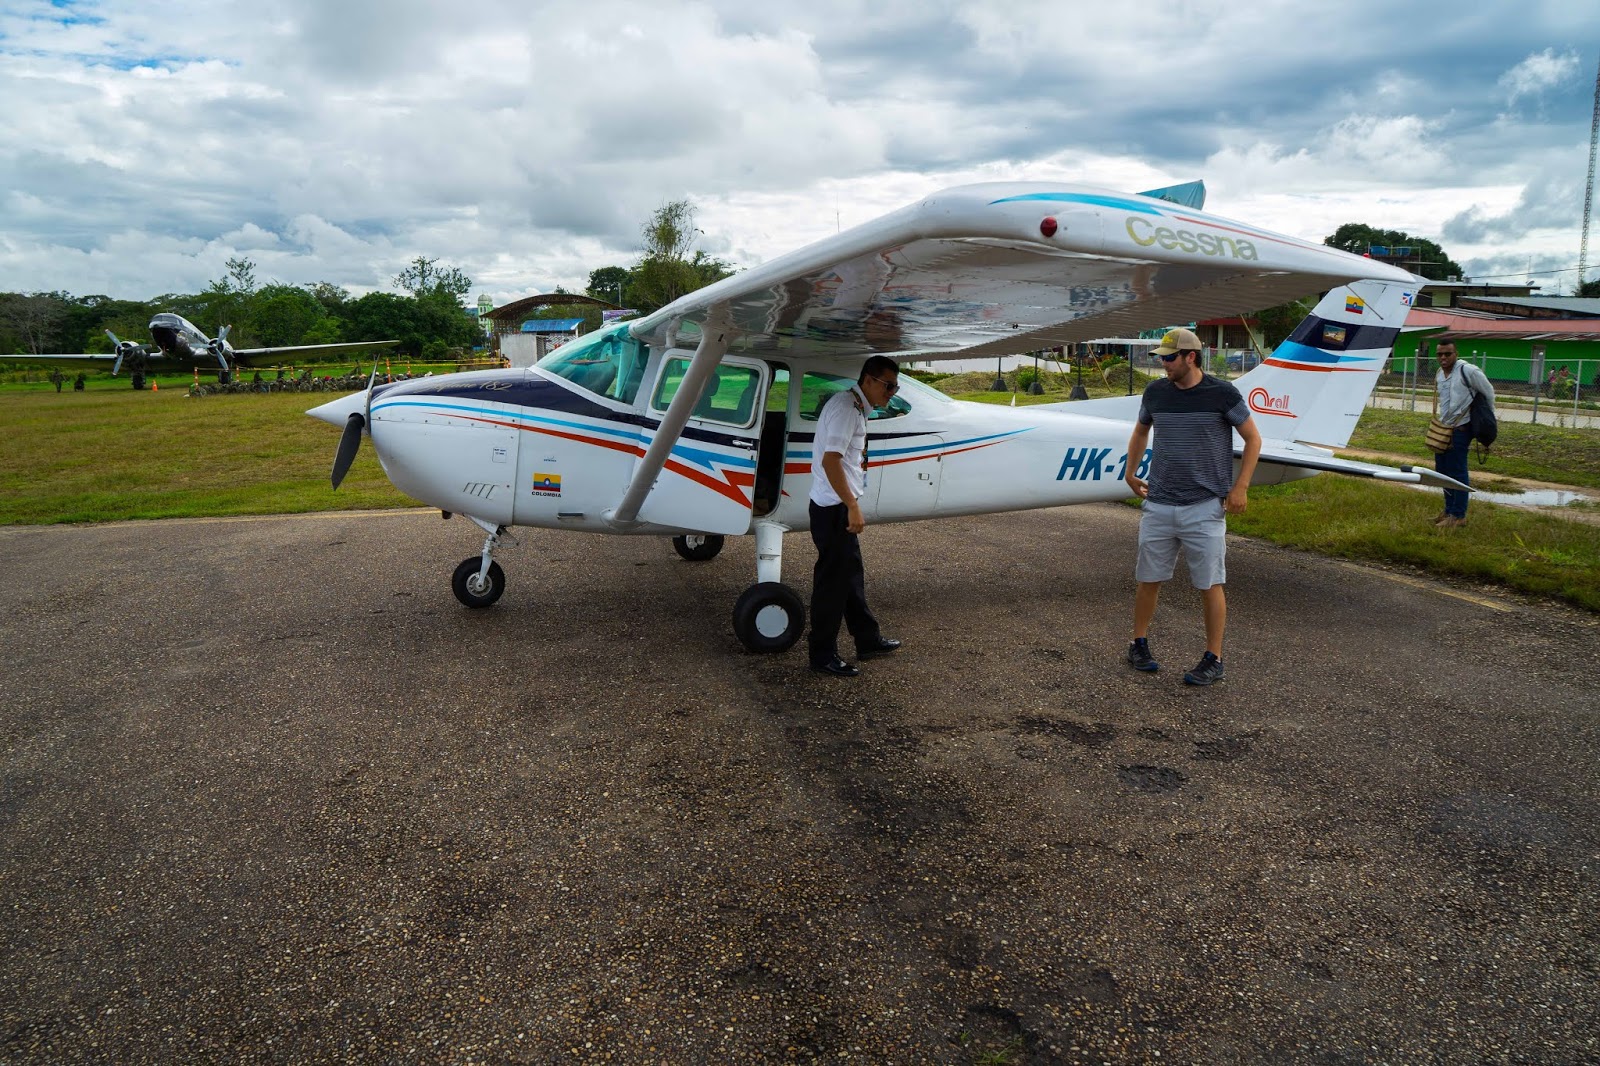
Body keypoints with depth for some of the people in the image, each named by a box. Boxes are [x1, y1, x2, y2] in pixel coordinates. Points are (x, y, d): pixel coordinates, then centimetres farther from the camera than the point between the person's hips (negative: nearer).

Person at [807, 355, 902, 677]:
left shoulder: (856, 407, 15)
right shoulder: (845, 407, -18)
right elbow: (830, 460, -26)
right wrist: (853, 506, -25)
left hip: (842, 507, 11)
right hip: (834, 509, -11)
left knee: (852, 575, 19)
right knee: (833, 581, -2)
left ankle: (868, 640, 32)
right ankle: (823, 656, 9)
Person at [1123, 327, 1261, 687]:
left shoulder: (1222, 394, -6)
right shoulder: (1155, 392, 5)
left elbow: (1253, 438, 1)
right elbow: (1140, 431, 24)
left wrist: (1240, 487, -6)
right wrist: (1131, 472, 16)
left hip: (1205, 507, -4)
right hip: (1157, 505, 4)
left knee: (1210, 585, 1)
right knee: (1148, 579, 9)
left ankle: (1213, 659, 12)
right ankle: (1139, 645, 26)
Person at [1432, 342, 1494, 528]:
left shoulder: (1468, 371, -12)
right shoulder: (1439, 375, 9)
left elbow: (1488, 393, -3)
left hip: (1460, 429, -8)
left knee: (1457, 472, -4)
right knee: (1442, 469, 12)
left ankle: (1458, 515, 3)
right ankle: (1449, 509, 24)